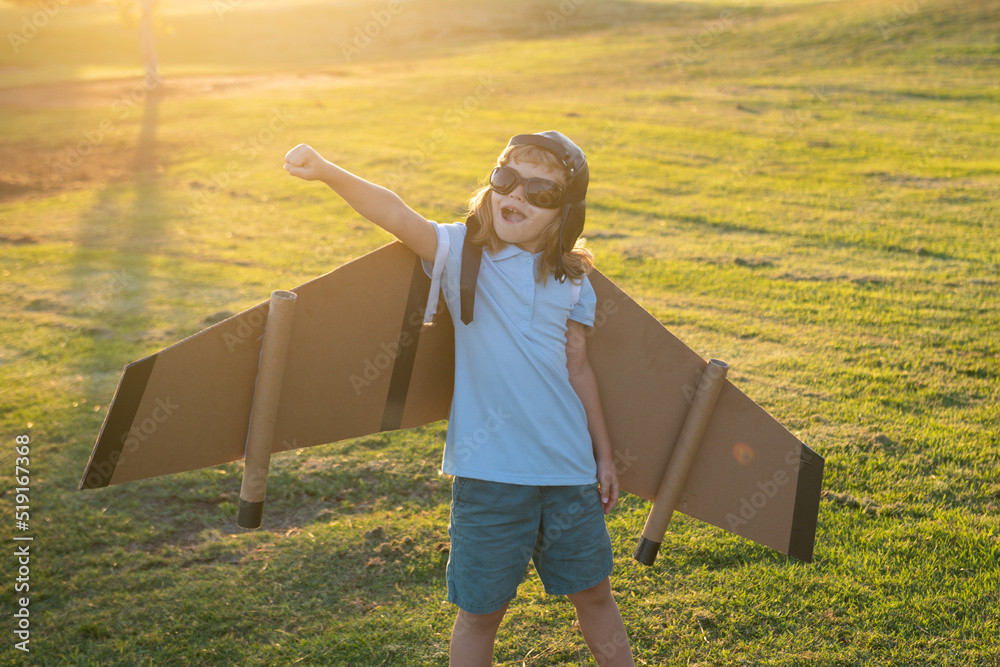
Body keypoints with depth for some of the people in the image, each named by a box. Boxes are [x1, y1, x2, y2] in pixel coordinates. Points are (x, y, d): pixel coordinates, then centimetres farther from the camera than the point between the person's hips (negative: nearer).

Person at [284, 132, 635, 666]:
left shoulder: (571, 281, 4)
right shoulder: (461, 252, -5)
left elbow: (577, 368, 12)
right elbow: (396, 215, -23)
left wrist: (603, 455, 16)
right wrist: (327, 172, -40)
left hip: (570, 468, 3)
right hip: (489, 472, -3)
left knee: (593, 593, 19)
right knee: (480, 611, 8)